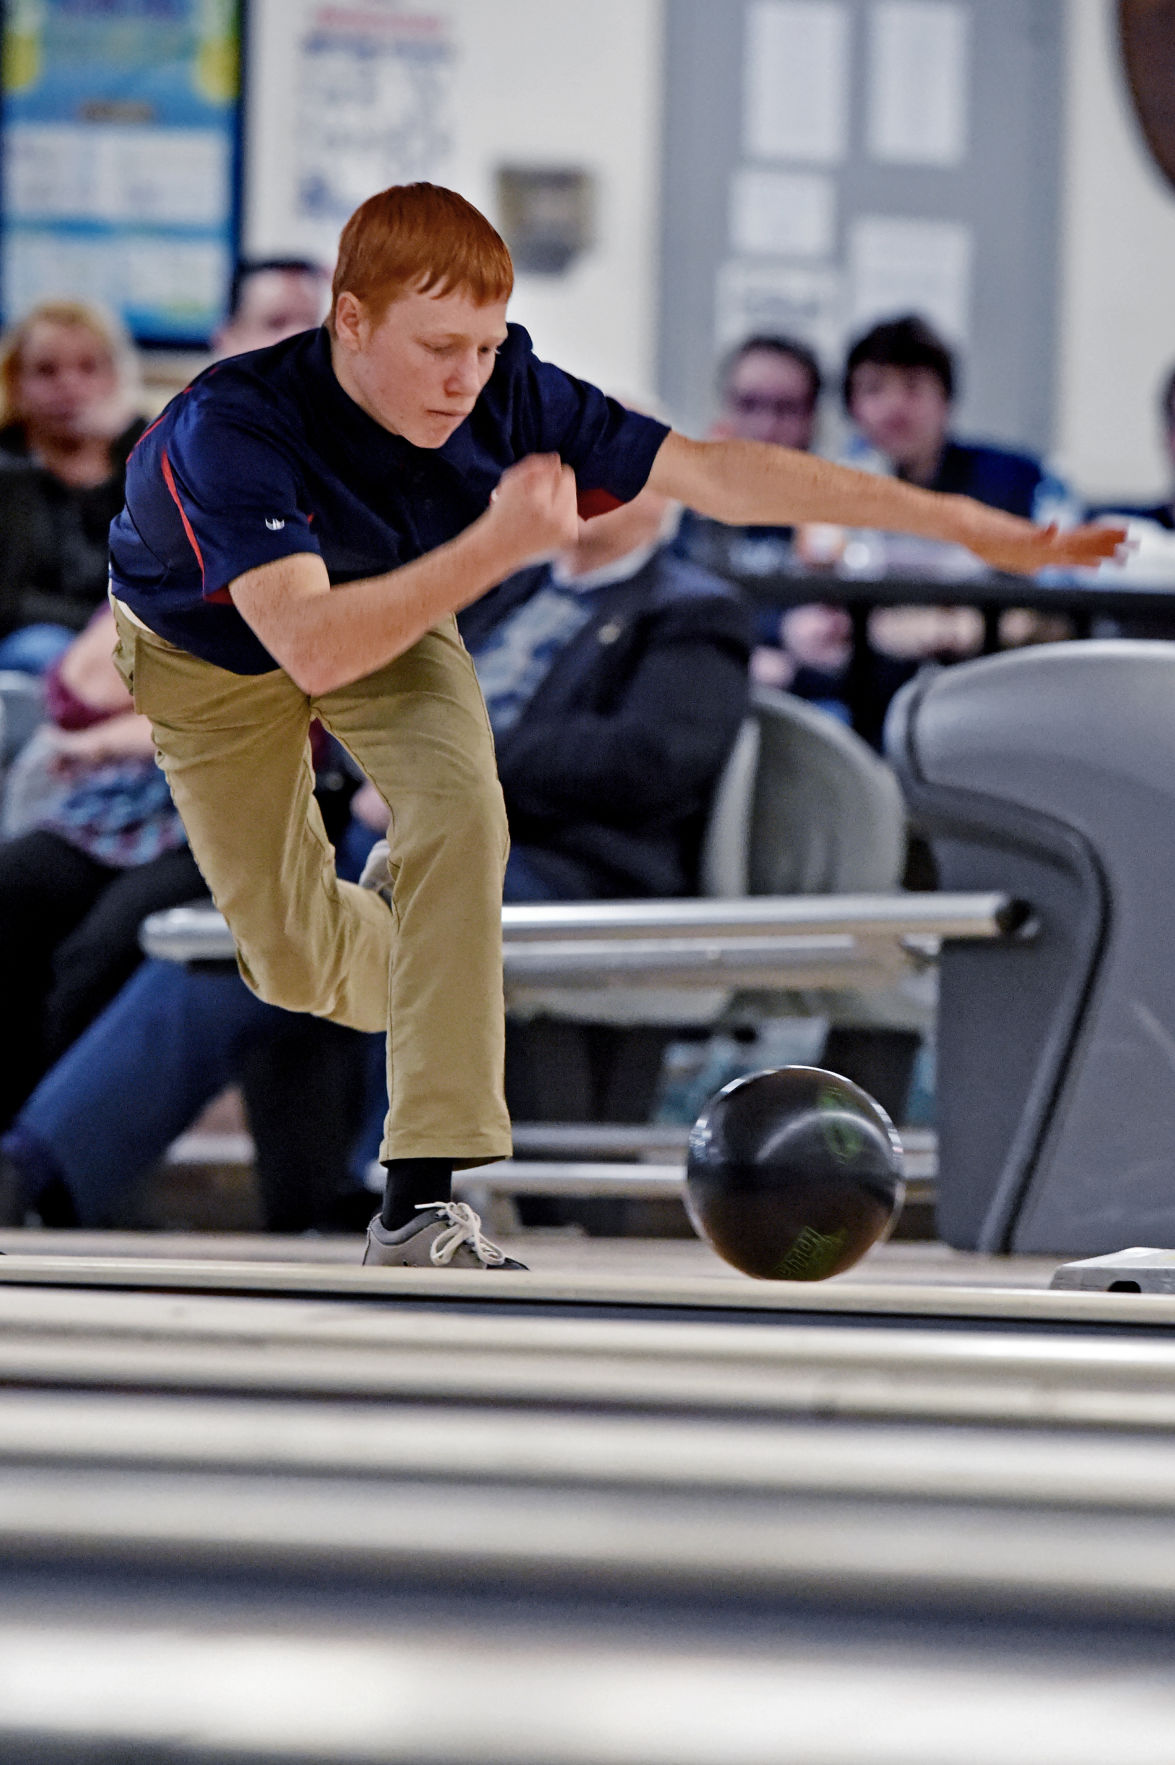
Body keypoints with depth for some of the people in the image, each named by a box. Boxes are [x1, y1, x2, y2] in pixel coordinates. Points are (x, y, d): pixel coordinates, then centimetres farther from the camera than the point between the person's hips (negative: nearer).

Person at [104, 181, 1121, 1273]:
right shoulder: (231, 427, -41)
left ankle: (420, 1201, -24)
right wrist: (495, 547, -58)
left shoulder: (506, 397, -29)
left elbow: (709, 472, -26)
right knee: (294, 962, -2)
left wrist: (955, 520, -29)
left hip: (389, 619, 2)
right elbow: (309, 648, -51)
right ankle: (380, 951, 40)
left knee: (459, 806, -26)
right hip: (203, 650, -2)